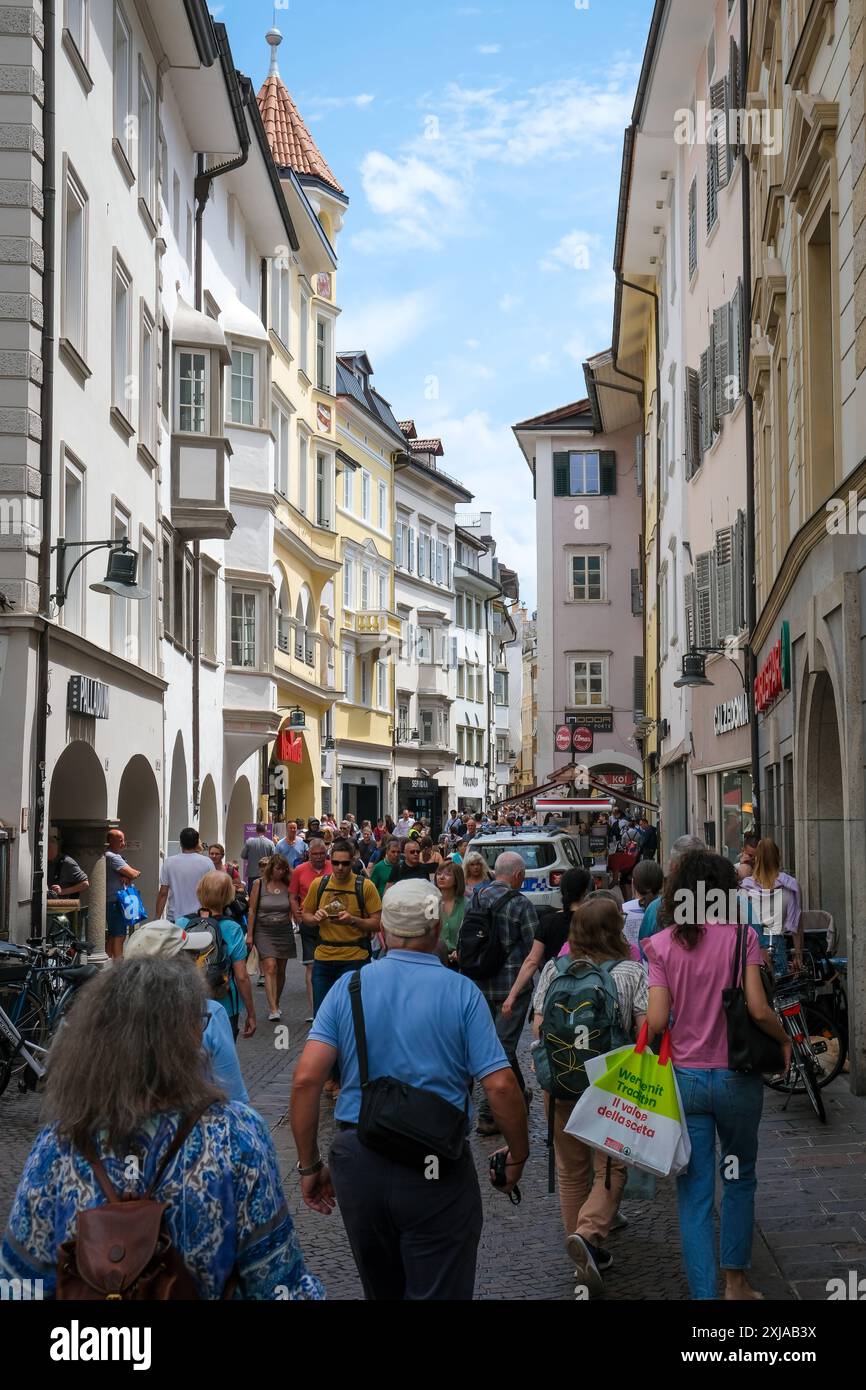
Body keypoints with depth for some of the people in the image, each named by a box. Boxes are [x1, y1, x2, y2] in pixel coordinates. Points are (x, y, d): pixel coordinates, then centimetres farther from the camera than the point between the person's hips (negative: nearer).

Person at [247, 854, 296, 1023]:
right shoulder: (258, 884, -2)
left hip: (284, 931, 3)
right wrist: (249, 934, -2)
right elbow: (252, 911, 0)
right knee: (270, 967, -15)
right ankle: (273, 1009, -19)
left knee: (280, 970, 9)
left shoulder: (287, 886, 4)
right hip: (264, 931, -3)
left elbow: (293, 910, 10)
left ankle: (276, 1004, 27)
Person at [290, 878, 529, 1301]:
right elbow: (500, 1087, -11)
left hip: (357, 1160, 3)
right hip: (437, 1169, -3)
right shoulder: (460, 992, -6)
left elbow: (306, 1079, -8)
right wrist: (517, 1155, 4)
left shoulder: (348, 988, 0)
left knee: (381, 1290, 23)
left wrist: (309, 1165, 1)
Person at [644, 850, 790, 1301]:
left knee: (694, 1195, 6)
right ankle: (736, 1281, 30)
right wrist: (784, 1040, 3)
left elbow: (656, 1020, -11)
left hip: (685, 1078, 1)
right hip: (737, 1077, 0)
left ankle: (704, 1291, 5)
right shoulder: (740, 935, -8)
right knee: (739, 1180, 20)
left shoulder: (660, 945, -4)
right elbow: (758, 1010, -15)